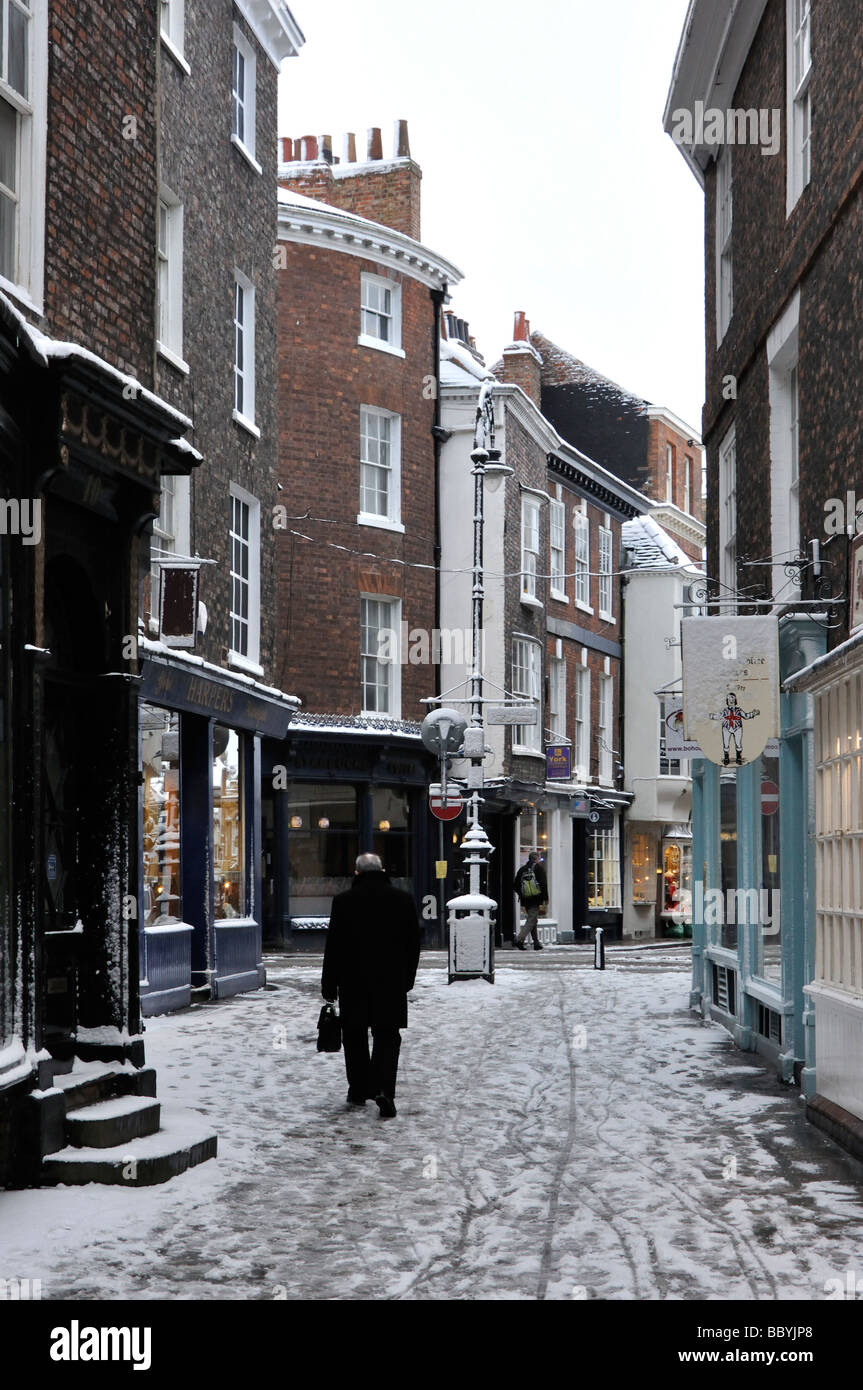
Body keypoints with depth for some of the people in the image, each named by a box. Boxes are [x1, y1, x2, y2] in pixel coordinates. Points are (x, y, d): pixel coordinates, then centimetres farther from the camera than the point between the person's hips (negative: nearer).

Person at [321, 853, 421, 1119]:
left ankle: (359, 1090, 20)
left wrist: (329, 985, 3)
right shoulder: (404, 900, 1)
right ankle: (384, 1090, -14)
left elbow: (334, 947, -4)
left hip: (353, 982, -1)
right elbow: (413, 945, 7)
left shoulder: (343, 901, -6)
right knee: (387, 1037, 4)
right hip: (391, 984, 1)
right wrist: (407, 980, 17)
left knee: (355, 1037, 14)